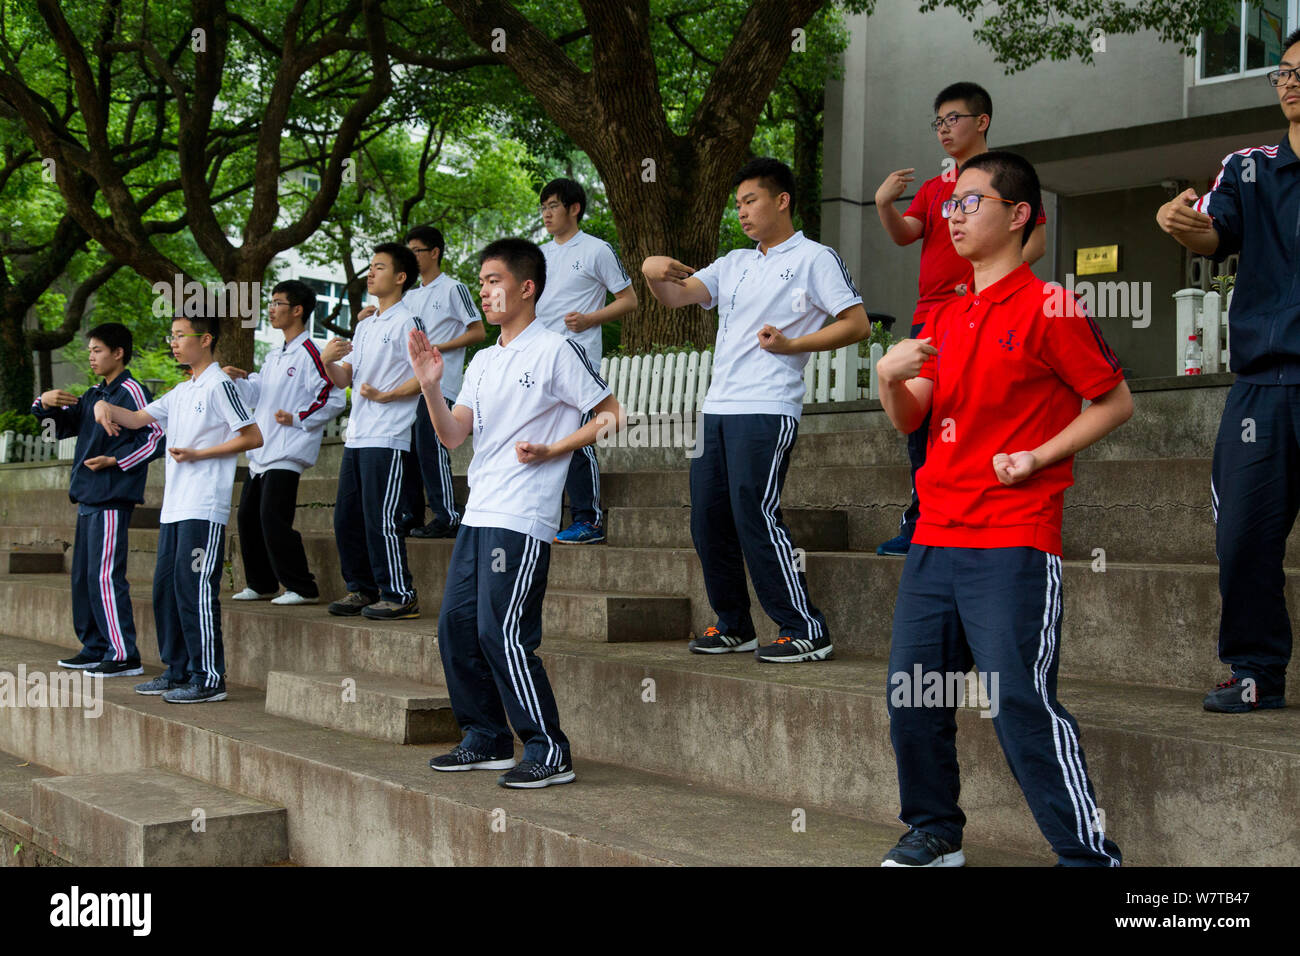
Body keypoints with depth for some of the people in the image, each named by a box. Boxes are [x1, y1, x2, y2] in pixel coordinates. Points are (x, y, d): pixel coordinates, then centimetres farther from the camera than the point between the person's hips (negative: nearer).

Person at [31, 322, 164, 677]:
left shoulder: (131, 391, -8)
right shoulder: (93, 395, 17)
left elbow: (156, 439, -14)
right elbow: (60, 427, 23)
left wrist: (115, 461, -18)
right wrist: (45, 404, 3)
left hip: (112, 500, -9)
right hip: (88, 498, 9)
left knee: (104, 576, -11)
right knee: (83, 576, 13)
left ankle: (124, 656, -8)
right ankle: (95, 648, 22)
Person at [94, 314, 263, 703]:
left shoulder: (220, 385, -8)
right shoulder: (181, 392, 19)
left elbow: (253, 437, -11)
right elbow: (138, 418, 22)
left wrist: (198, 454, -13)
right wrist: (106, 406, 1)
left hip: (204, 509, -9)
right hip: (174, 507, 9)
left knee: (195, 588, -10)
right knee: (165, 587, 11)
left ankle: (209, 678, -6)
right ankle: (178, 672, 19)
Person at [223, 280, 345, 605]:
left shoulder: (309, 353, -11)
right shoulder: (274, 356, 19)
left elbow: (334, 397, -16)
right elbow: (255, 396, 22)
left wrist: (298, 419, -17)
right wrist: (240, 380, 4)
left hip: (286, 454, -10)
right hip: (261, 452, 10)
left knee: (274, 521, -14)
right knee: (248, 517, 13)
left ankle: (302, 588, -6)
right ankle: (261, 584, 25)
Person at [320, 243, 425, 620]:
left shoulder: (407, 322, -5)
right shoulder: (363, 327, 20)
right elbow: (343, 379, 19)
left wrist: (385, 395, -16)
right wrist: (327, 361, -2)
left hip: (387, 437, -9)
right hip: (356, 435, 9)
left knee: (380, 518, -10)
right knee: (346, 518, 9)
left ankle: (400, 595, -4)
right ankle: (362, 589, 18)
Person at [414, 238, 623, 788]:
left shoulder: (556, 351, -5)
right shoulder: (483, 362, 18)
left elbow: (609, 416, -4)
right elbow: (453, 436, 10)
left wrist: (551, 450, -11)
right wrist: (430, 386, -5)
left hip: (522, 519, -8)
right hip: (478, 514, 8)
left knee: (501, 632, -13)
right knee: (455, 626, 8)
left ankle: (548, 752, -4)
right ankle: (485, 741, 19)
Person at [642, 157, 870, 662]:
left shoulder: (814, 258, 2)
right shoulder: (734, 264, 22)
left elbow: (857, 323, -4)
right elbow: (676, 295, 13)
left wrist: (790, 344, -14)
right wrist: (653, 271, -10)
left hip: (767, 408, -8)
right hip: (718, 408, 8)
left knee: (755, 517, -14)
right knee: (708, 521, 7)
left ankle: (806, 630, -7)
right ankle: (734, 626, 19)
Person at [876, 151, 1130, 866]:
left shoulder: (1047, 308, -5)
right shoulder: (945, 317, 16)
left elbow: (1116, 401, -2)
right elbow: (909, 420, 13)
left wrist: (1038, 458, -11)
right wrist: (890, 377, -8)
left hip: (1013, 543, -7)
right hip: (935, 538, 7)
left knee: (1018, 701, -12)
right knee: (912, 694, 8)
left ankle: (1089, 853, -1)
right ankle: (935, 833, 25)